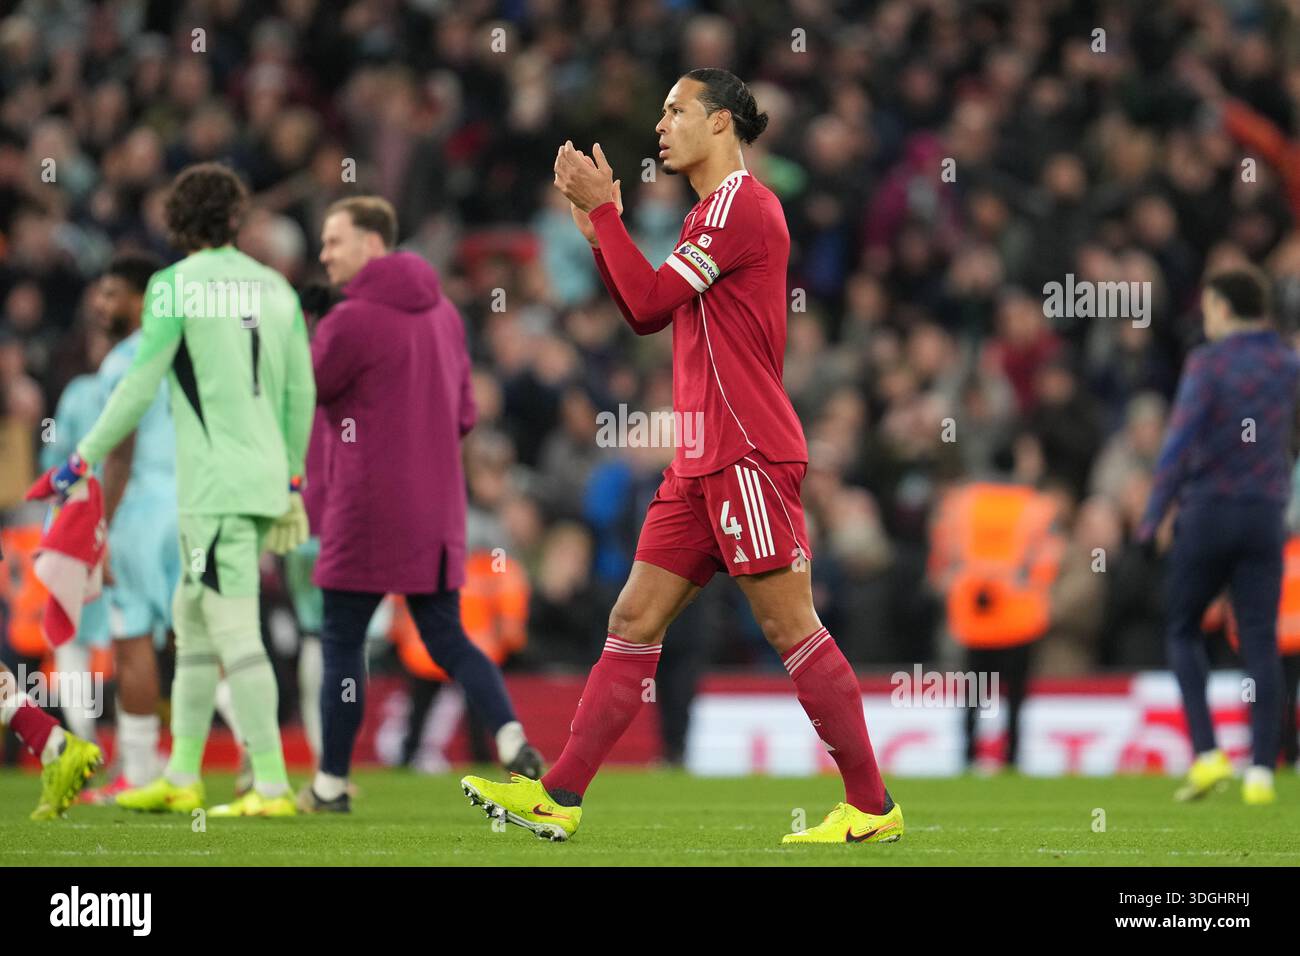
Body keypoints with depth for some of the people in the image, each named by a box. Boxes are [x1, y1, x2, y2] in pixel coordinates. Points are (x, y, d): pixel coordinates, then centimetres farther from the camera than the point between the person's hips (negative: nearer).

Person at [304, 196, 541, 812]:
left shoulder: (351, 321, -13)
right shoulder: (443, 314, 12)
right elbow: (463, 413, 15)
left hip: (367, 510, -7)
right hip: (437, 512, 7)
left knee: (340, 640, 4)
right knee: (446, 638, 10)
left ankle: (331, 784, 9)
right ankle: (512, 742, -10)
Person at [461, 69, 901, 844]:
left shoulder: (742, 204, -10)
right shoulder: (714, 213, 20)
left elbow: (653, 297, -13)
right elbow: (646, 315, 25)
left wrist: (604, 209, -6)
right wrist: (598, 226, 16)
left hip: (749, 457, -10)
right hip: (703, 461, 10)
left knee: (790, 626, -8)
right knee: (635, 620, 6)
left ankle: (873, 807, -4)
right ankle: (560, 797, 5)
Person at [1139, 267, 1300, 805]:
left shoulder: (1208, 362, -7)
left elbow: (1181, 442, -13)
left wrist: (1155, 515, -11)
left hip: (1208, 512, -4)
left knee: (1182, 631, 12)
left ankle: (1207, 754, -2)